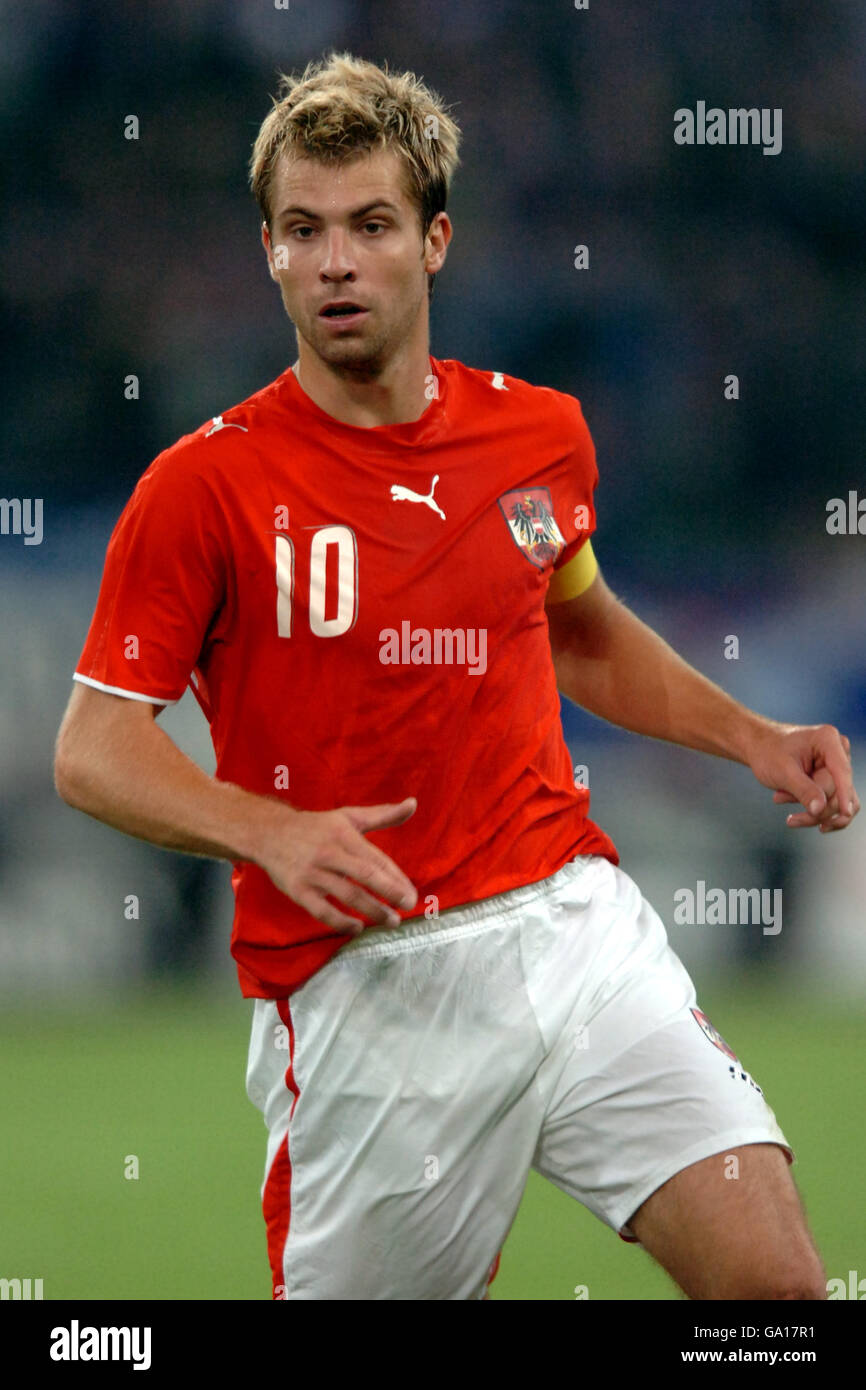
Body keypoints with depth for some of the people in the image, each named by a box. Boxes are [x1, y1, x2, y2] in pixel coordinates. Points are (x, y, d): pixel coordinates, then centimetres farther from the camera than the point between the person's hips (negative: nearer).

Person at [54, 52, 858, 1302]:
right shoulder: (204, 485, -5)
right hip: (363, 984, -3)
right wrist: (269, 832, -22)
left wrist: (752, 740, 16)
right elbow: (94, 750, -6)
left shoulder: (542, 435, 8)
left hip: (574, 927, 3)